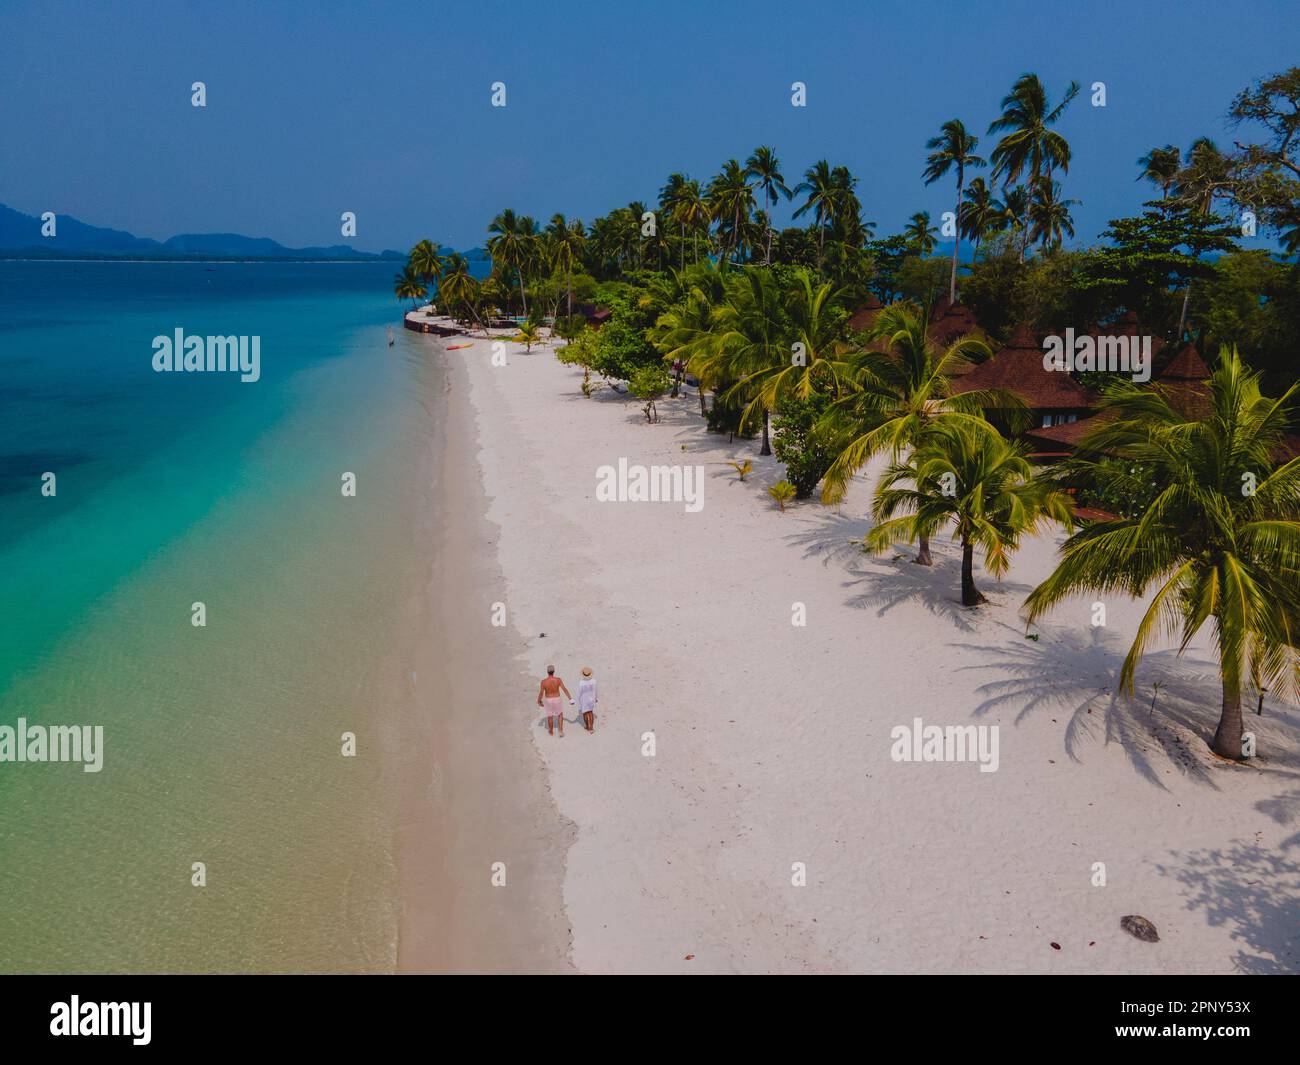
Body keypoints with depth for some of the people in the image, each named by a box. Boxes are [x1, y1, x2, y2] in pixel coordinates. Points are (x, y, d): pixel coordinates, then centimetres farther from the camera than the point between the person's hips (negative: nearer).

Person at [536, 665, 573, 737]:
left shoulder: (544, 681, -21)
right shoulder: (558, 680, -20)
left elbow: (541, 693, -15)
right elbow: (564, 689, -15)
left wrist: (539, 701, 2)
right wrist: (570, 698, -4)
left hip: (548, 700, 0)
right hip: (557, 700, 0)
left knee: (550, 716, 21)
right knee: (560, 715, 24)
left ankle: (551, 731, 40)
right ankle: (561, 731, 17)